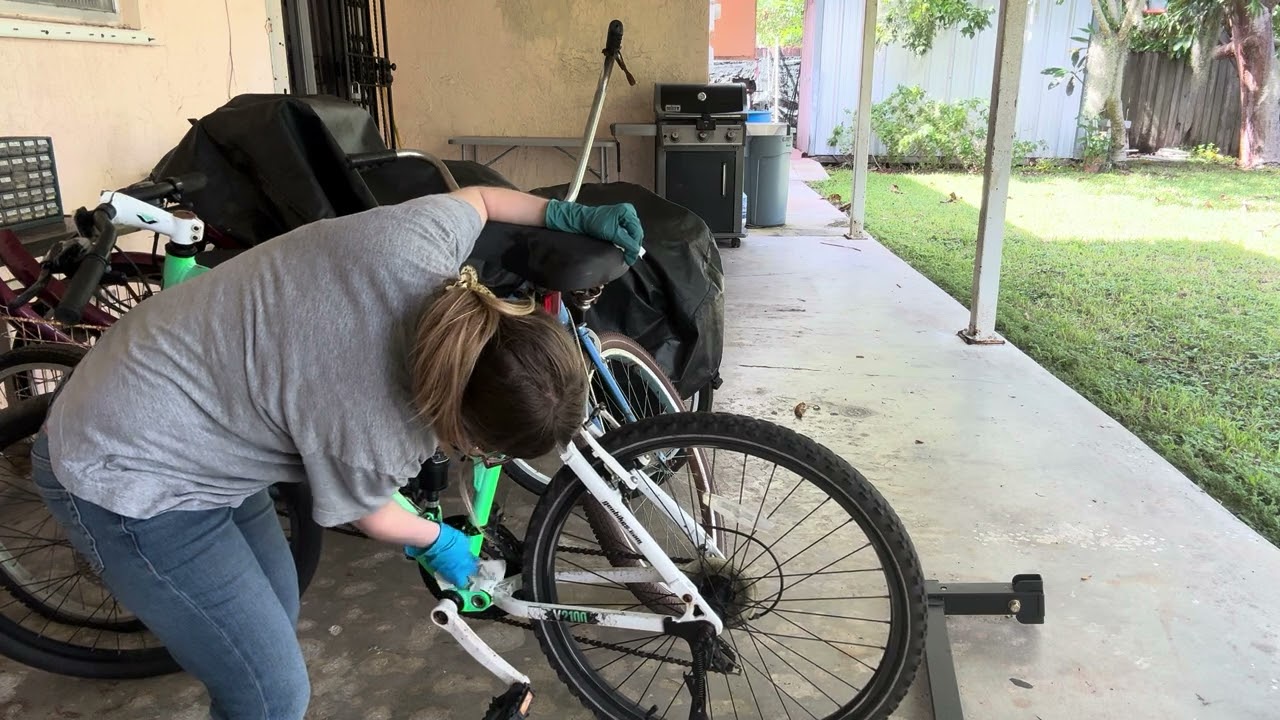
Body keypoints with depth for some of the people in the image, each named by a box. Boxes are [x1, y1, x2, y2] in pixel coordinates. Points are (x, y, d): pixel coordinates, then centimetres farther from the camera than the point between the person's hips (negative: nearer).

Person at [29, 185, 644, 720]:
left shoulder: (426, 232, -24)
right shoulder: (380, 438, -33)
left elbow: (474, 198, 2)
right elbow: (364, 513, -7)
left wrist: (565, 214, 7)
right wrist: (436, 542, 12)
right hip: (127, 474, -8)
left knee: (278, 607, 21)